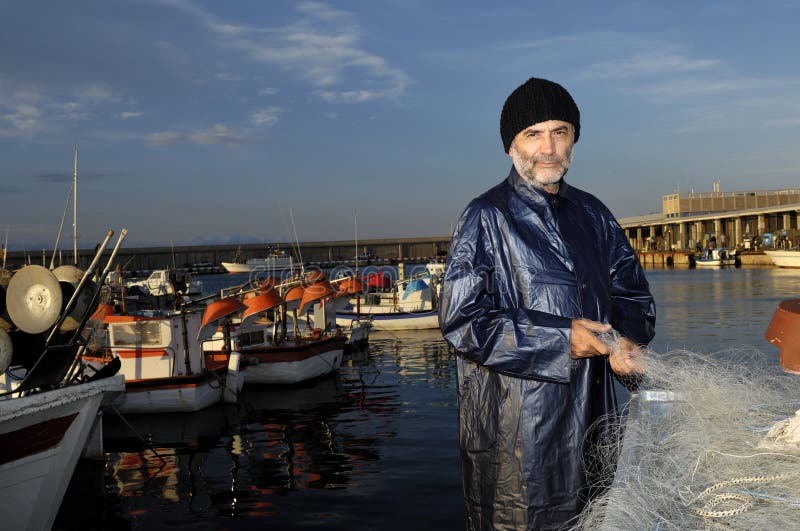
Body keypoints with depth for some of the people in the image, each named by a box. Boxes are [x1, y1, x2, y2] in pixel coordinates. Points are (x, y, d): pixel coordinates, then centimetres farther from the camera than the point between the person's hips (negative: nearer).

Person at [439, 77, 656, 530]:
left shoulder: (592, 214, 11)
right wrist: (562, 338, -19)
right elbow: (461, 321, -14)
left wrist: (628, 342, -7)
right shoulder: (486, 217, -7)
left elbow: (632, 293, 17)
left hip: (592, 417, 6)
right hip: (514, 425, -6)